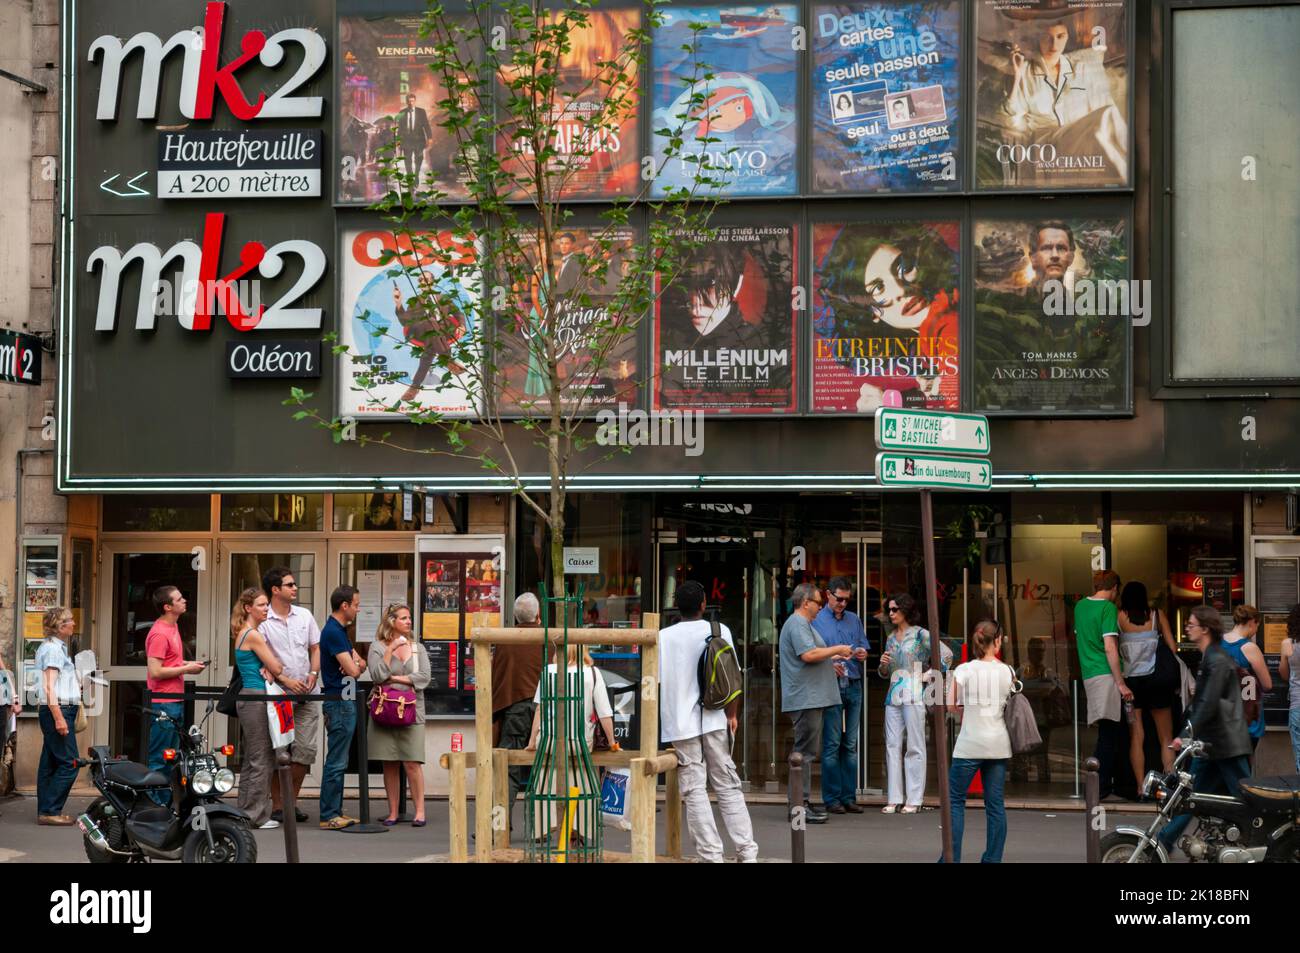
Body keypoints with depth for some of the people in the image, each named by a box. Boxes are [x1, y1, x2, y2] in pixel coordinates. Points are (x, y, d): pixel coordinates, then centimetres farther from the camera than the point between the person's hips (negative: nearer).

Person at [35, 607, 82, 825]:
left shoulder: (55, 646, 18)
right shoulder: (53, 648, -12)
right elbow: (49, 687, -19)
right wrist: (59, 718, -22)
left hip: (57, 711, 10)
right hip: (58, 709, -10)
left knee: (50, 764, 10)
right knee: (69, 763, -9)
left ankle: (45, 811, 12)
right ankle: (50, 811, -8)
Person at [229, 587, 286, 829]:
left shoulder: (243, 633, 16)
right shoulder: (253, 635, -13)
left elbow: (271, 666, 17)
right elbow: (277, 668, -11)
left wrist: (267, 669, -5)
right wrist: (271, 669, 12)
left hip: (247, 698, 10)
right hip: (256, 698, -10)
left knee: (249, 759, 14)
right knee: (262, 759, -6)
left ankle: (246, 811, 18)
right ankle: (257, 815, -4)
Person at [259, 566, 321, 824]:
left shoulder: (304, 616, 11)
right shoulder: (262, 621, -6)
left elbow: (316, 648, 16)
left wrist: (313, 673, -2)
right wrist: (286, 680, -17)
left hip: (307, 694, 5)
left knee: (305, 749, 2)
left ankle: (292, 801, 14)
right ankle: (277, 805, 5)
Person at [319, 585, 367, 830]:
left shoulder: (339, 630, 17)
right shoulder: (333, 632, -16)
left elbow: (359, 666, 15)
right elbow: (353, 671, -20)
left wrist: (356, 663, -7)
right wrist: (356, 666, 2)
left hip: (344, 702, 11)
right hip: (339, 702, -11)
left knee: (338, 761, 13)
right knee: (336, 762, -8)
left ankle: (335, 812, 18)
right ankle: (328, 816, -6)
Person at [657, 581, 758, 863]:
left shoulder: (664, 637, -2)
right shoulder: (719, 631, 1)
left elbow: (653, 682, -2)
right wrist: (732, 715, 11)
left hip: (681, 724, -2)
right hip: (715, 721, 2)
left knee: (694, 791, 1)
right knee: (728, 786, 11)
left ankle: (711, 855, -3)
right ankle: (748, 852, 7)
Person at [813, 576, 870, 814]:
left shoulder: (854, 620, 17)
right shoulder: (816, 621, 2)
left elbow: (865, 648, 19)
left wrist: (863, 654, -5)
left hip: (854, 686, 5)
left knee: (851, 744, 5)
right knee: (832, 743, -6)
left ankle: (849, 796, 9)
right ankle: (832, 798, -3)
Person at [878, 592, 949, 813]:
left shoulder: (920, 635, -3)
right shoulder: (891, 638, 17)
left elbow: (946, 653, -10)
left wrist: (931, 674, -7)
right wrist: (883, 664, 1)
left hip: (913, 695, -7)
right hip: (893, 695, 7)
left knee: (915, 746, -3)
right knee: (892, 745, 3)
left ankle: (914, 799, -1)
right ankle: (894, 799, 6)